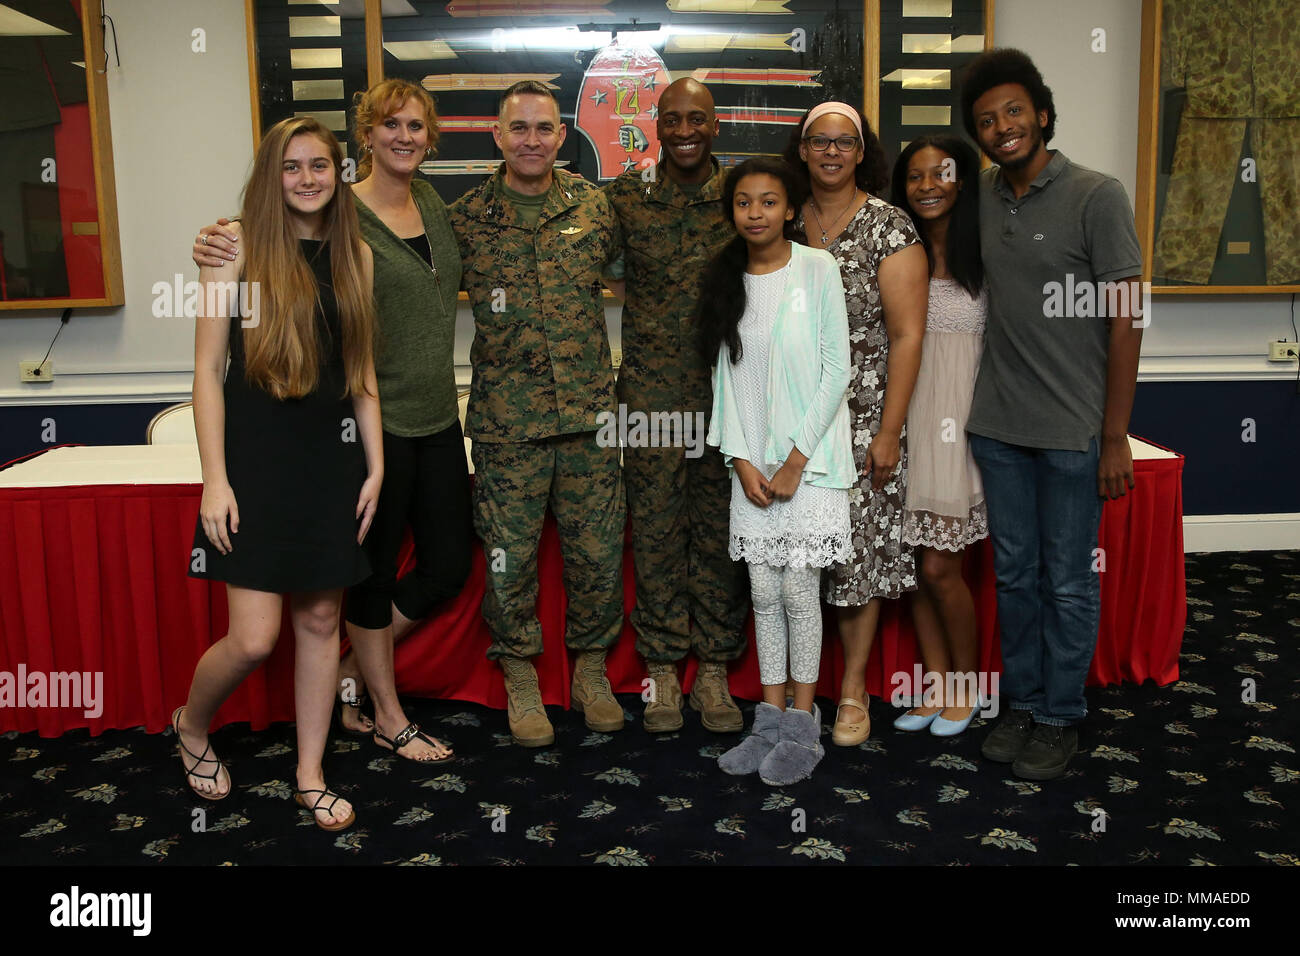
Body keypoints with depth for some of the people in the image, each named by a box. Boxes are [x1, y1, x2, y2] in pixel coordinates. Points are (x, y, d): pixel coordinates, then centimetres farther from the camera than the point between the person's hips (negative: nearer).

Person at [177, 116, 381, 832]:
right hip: (256, 456, -4)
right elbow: (208, 366, -6)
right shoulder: (240, 246, -4)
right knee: (254, 638, -5)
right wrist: (215, 477, -11)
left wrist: (375, 467, 7)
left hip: (331, 458, 4)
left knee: (320, 621, 9)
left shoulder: (355, 255, 9)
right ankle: (190, 725, 28)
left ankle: (311, 778, 24)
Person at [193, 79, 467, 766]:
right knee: (375, 572, 7)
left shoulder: (432, 202, 10)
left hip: (438, 417, 7)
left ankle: (351, 673, 32)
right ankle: (387, 717, 26)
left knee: (448, 565, 13)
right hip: (377, 420, -7)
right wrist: (216, 250, -27)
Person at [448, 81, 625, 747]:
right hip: (506, 420, -1)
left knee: (598, 550, 7)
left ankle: (591, 670, 27)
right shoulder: (465, 217, 1)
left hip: (590, 414, 2)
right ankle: (520, 679, 23)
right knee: (509, 555, 5)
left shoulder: (593, 205, 6)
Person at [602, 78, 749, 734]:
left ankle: (715, 671, 18)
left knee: (722, 528, 5)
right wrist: (631, 293, 2)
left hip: (727, 386, 1)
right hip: (651, 389, 0)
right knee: (656, 527, 3)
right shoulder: (622, 197, 2)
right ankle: (663, 671, 17)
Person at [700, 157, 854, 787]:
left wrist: (797, 458, -11)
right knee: (764, 593, 7)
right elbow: (725, 375, 8)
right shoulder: (725, 280, 9)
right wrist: (742, 461, -3)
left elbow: (836, 369, -7)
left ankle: (802, 728, 9)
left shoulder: (818, 269, -4)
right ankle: (770, 718, 17)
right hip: (752, 461, 4)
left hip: (810, 458, -4)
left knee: (798, 591, -3)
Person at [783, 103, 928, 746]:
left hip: (862, 420, -3)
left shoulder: (889, 228, -4)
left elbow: (907, 336, -8)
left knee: (858, 548, 2)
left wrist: (889, 432, -12)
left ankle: (853, 689, 17)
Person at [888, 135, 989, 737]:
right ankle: (937, 685, 23)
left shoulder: (984, 256, -2)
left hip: (960, 420, -4)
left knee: (939, 567, -3)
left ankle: (967, 687, 18)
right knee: (914, 565, 8)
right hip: (908, 416, 4)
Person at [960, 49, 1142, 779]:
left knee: (1069, 582, 6)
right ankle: (1025, 704, 29)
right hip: (998, 425, 5)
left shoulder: (1096, 196, -9)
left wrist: (1115, 437, -12)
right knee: (1015, 574, 14)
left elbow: (1125, 319, -10)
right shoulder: (981, 198, 7)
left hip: (1072, 431, -5)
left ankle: (1062, 718, 22)